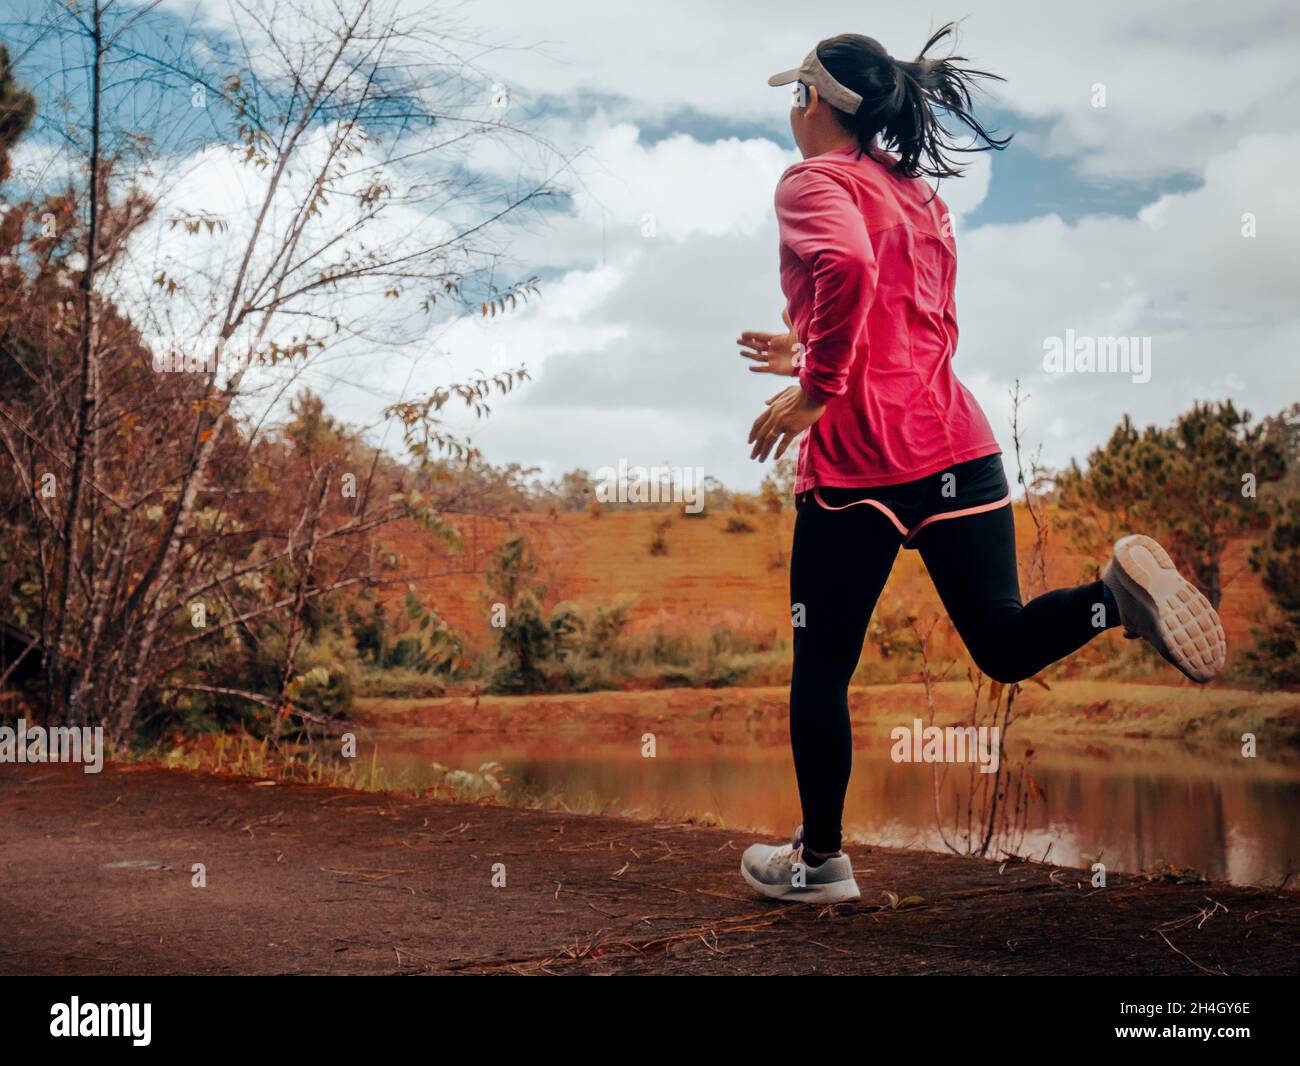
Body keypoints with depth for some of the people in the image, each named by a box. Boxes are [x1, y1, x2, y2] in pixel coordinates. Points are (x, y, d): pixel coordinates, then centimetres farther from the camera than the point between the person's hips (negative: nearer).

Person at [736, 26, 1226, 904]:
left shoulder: (813, 181, -5)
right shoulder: (920, 193, 19)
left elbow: (848, 263, -28)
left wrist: (816, 392, -20)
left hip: (859, 462, -6)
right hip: (958, 442, 7)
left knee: (822, 668, 9)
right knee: (1004, 643, 9)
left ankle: (820, 860, 20)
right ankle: (1120, 591, -20)